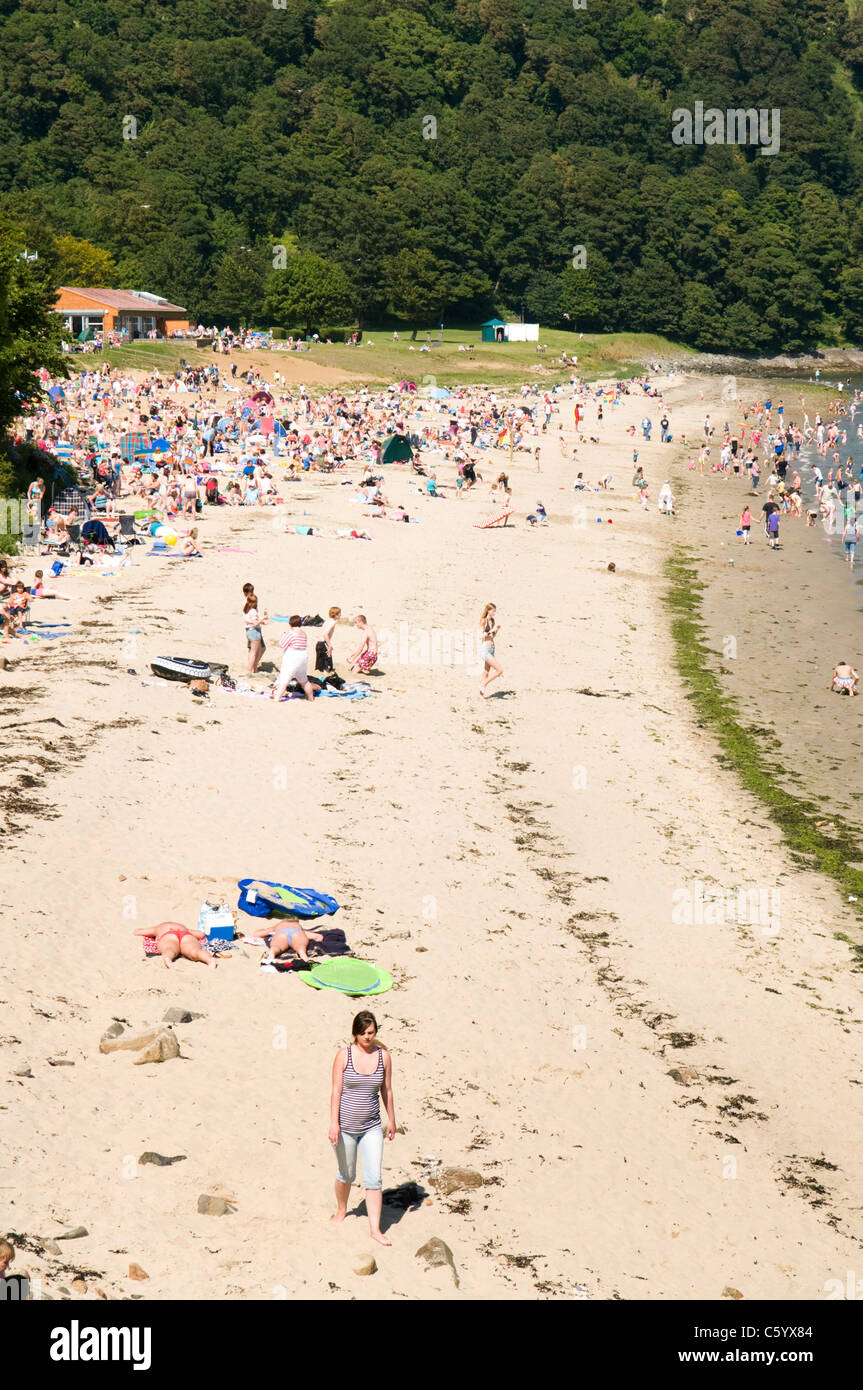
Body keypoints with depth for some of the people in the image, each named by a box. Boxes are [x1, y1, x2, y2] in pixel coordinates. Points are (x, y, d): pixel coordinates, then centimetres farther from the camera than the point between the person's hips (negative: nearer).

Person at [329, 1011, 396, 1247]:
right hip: (346, 1126, -1)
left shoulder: (383, 1056, -2)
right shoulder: (344, 1055, -9)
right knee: (346, 1174, 16)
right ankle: (341, 1209, 43)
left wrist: (391, 1120, 13)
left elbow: (387, 1090, 8)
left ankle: (375, 1229, 2)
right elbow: (336, 1090, -9)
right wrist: (334, 1123, -14)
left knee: (374, 1179, -4)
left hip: (372, 1127, 2)